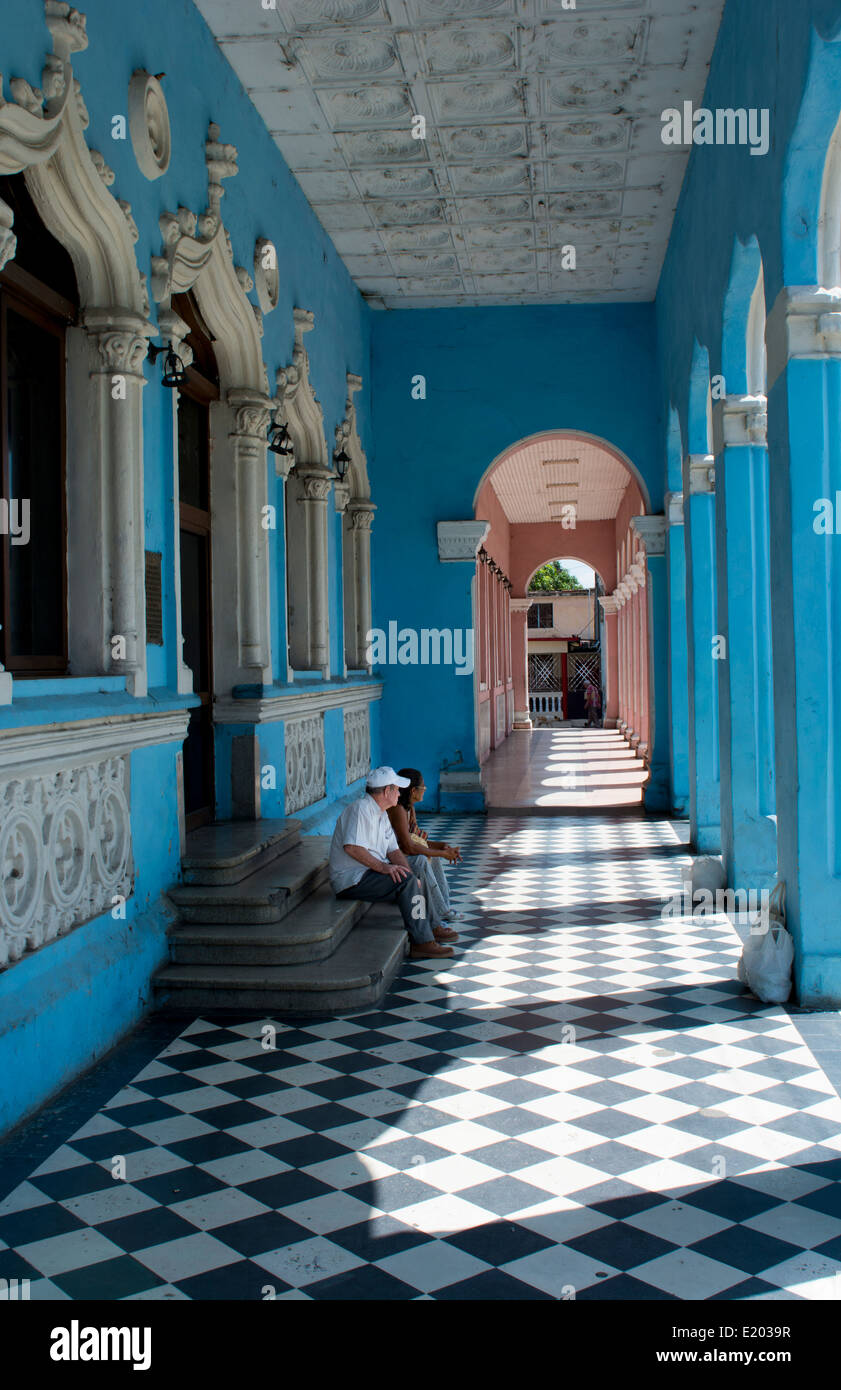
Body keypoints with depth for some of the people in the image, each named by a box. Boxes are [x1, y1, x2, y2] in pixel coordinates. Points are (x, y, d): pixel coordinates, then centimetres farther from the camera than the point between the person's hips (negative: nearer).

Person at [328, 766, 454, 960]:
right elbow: (351, 847, -26)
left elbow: (394, 850, 13)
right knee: (406, 882, -23)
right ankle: (422, 943, -20)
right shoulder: (361, 809, -15)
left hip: (371, 873, 10)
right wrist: (383, 867, -27)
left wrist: (409, 875, -5)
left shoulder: (381, 814, 17)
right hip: (351, 880, -10)